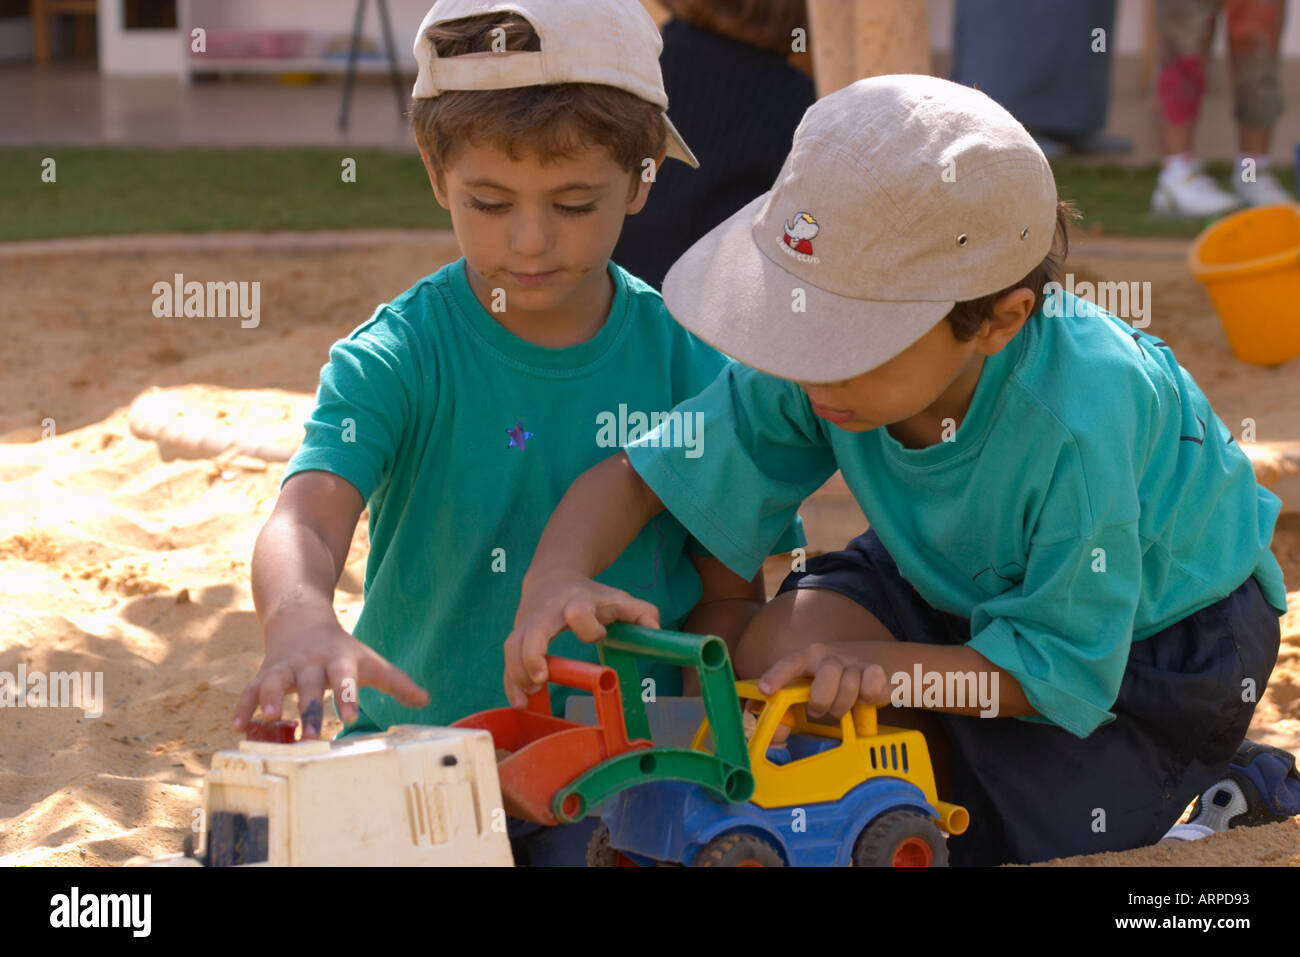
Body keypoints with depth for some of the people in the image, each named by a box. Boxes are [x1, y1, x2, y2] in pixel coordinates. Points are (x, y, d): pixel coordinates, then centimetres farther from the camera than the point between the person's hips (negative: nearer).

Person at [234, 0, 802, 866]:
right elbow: (308, 520, -24)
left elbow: (730, 596, 7)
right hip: (418, 741, 0)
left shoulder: (691, 370, -1)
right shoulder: (393, 360, -6)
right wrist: (301, 621, -47)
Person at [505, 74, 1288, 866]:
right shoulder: (818, 362, -27)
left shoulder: (1077, 423, -43)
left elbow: (1064, 669, -31)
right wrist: (556, 579, -40)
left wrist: (888, 672, -43)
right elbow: (640, 474, -19)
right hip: (971, 583, 5)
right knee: (781, 649, -21)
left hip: (1154, 634, -5)